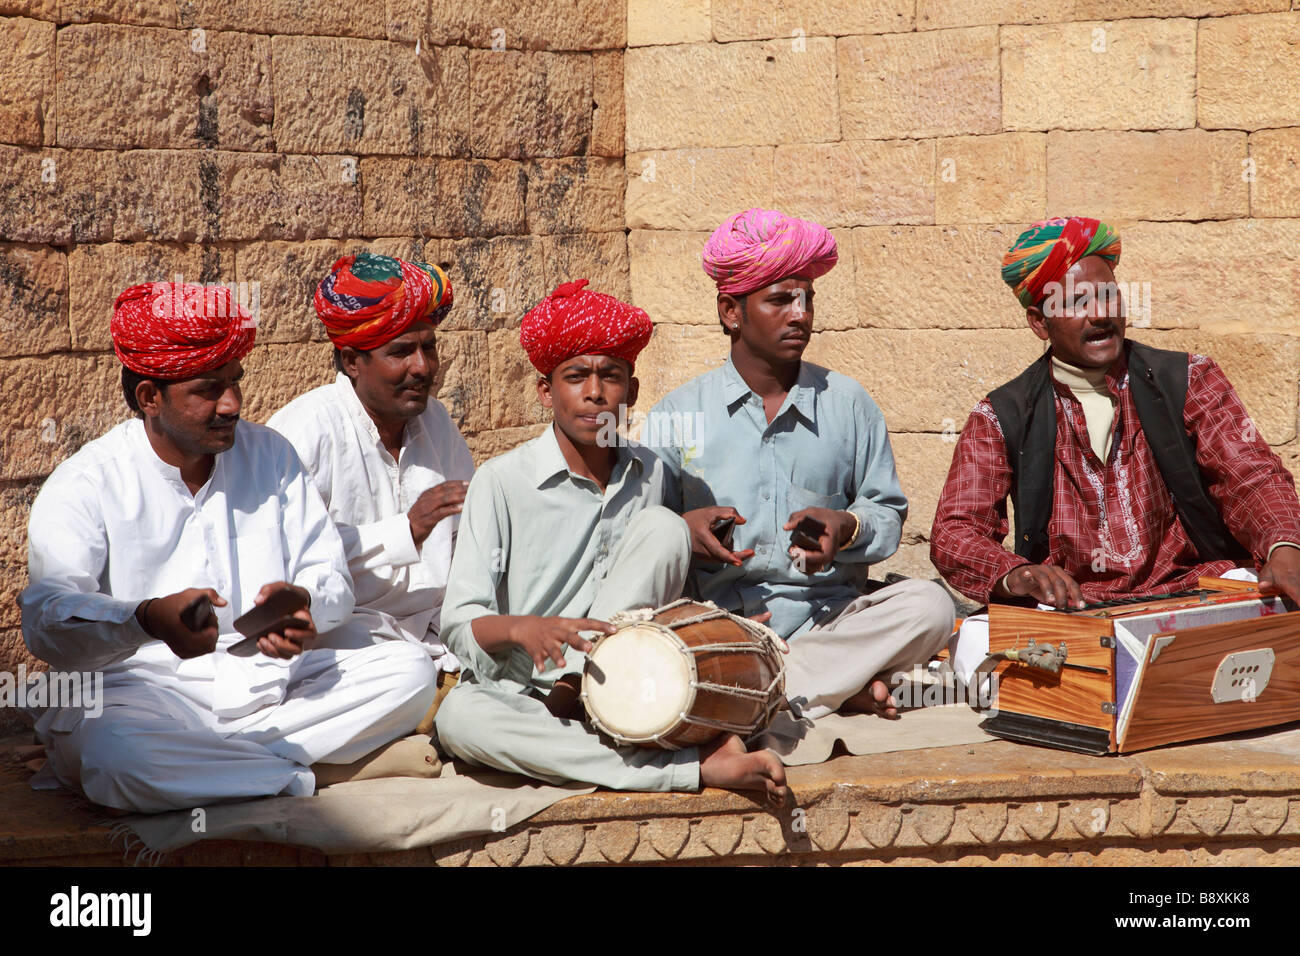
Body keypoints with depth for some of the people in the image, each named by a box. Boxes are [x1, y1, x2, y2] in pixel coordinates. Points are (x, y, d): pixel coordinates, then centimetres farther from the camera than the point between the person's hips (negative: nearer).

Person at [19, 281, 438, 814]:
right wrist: (149, 619, -40)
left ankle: (191, 763, -19)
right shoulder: (85, 486, -4)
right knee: (114, 755, -40)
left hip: (270, 685, 5)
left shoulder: (270, 455, 13)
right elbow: (47, 621, -19)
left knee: (410, 671, -16)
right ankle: (303, 776, -17)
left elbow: (331, 576, 9)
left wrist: (302, 601, -17)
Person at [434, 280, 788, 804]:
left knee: (663, 526, -14)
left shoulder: (647, 475, 6)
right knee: (458, 717, -39)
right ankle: (695, 767, -40)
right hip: (516, 687, -2)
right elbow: (460, 623, -13)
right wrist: (522, 628, -35)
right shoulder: (502, 482, -8)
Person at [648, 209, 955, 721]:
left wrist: (847, 527, -7)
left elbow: (889, 514, 16)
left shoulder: (848, 403, 11)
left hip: (831, 618, 1)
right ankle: (846, 686, -26)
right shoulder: (677, 415, 7)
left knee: (929, 604, -28)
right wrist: (682, 529, -14)